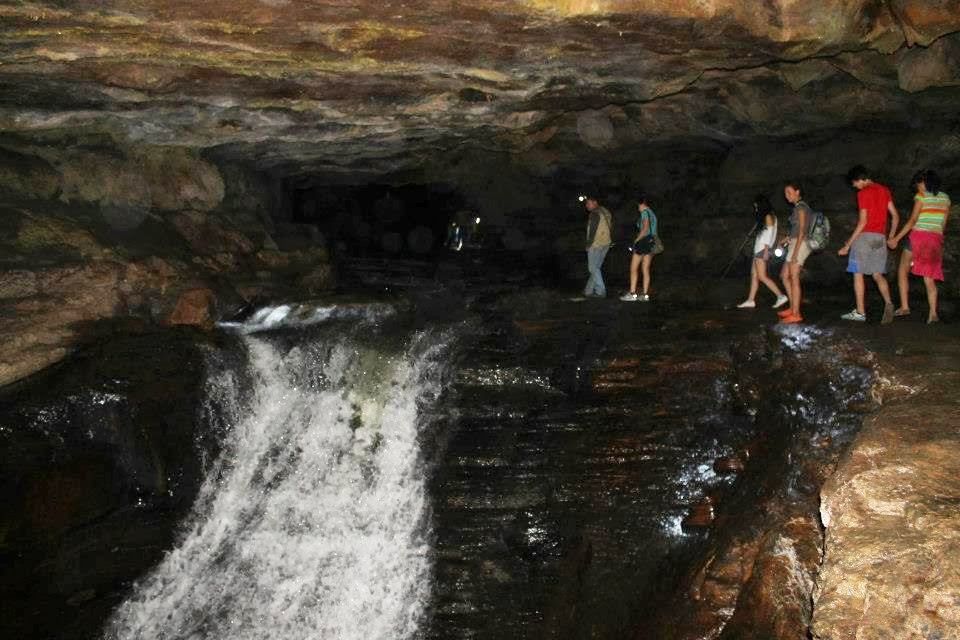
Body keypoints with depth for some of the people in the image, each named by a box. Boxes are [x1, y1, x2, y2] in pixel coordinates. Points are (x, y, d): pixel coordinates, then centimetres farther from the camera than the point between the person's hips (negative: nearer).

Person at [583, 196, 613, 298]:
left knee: (593, 268, -2)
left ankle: (601, 291, -6)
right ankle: (588, 290, 20)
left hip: (596, 244, -9)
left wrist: (588, 244, -12)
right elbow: (610, 226, 18)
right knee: (596, 268, 14)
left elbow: (593, 229, -19)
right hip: (606, 243, 9)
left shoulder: (595, 213, -14)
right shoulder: (606, 212, 13)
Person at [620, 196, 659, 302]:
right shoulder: (652, 214, 20)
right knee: (646, 270, 7)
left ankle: (632, 294, -9)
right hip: (651, 243, 9)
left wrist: (636, 240, -15)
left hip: (643, 241, -9)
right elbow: (653, 231, 18)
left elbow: (645, 228, -19)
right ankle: (645, 295, 5)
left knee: (633, 268, -5)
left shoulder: (645, 212, -7)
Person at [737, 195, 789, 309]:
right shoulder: (763, 217, 18)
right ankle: (750, 300, 8)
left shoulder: (769, 216, -9)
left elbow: (769, 234, -16)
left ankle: (781, 296, -11)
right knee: (754, 275, 7)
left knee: (762, 276, -12)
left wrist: (766, 251, -21)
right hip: (758, 249, 10)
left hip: (763, 249, -10)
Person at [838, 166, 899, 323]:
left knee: (858, 274, 1)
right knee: (878, 274, 9)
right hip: (880, 237, 7)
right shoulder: (884, 190, 13)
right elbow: (895, 216, 12)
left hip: (865, 236, -7)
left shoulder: (863, 193, -9)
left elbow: (863, 222, -15)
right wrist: (891, 237, 21)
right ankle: (888, 303, -15)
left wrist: (848, 245, -13)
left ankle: (860, 312, 1)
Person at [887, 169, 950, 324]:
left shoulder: (921, 197, -6)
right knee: (929, 278, 5)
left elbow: (912, 221, -12)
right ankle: (933, 312, -8)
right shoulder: (945, 198, 10)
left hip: (919, 236, -5)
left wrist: (896, 238, -10)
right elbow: (943, 224, 12)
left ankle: (904, 306, -1)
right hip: (936, 239, 5)